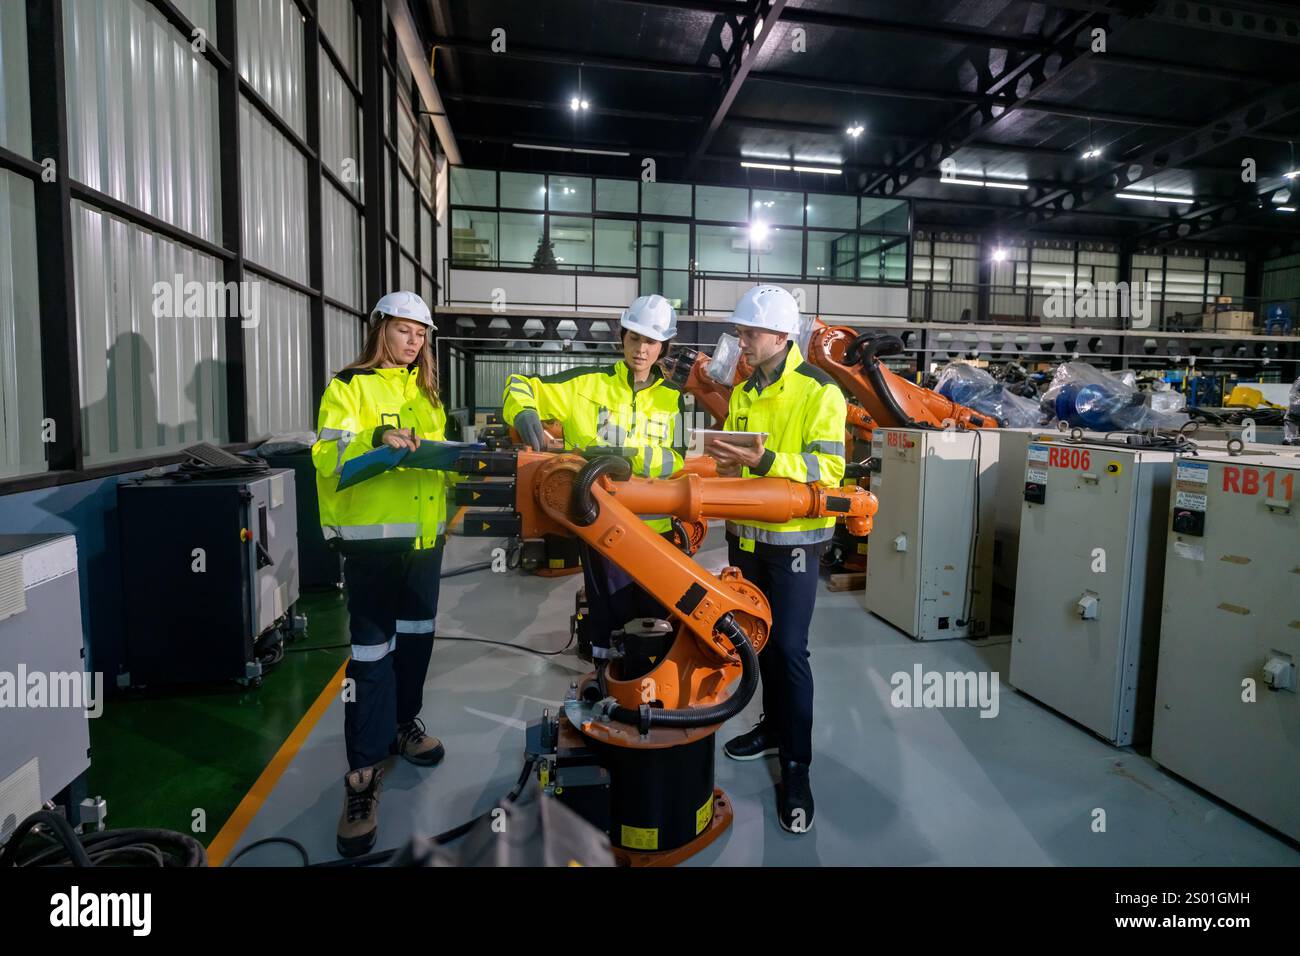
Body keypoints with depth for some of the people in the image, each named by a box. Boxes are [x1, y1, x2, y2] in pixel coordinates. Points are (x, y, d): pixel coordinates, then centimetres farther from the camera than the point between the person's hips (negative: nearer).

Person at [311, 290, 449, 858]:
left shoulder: (425, 391, 16)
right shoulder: (350, 387, -3)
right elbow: (328, 460, -15)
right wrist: (377, 440, -31)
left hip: (424, 534, 6)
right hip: (373, 536, -6)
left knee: (416, 636, 16)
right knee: (373, 651, -6)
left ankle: (401, 725, 37)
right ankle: (364, 773, 4)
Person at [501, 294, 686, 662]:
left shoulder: (671, 397, 7)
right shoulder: (588, 382, -1)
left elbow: (676, 462, -2)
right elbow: (520, 386, 2)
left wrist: (634, 456, -19)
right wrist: (525, 416, -19)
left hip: (654, 526, 3)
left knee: (659, 618, 14)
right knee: (611, 619, 4)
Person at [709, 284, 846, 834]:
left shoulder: (819, 392, -12)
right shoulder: (742, 392, 10)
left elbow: (829, 468, -20)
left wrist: (765, 461, -31)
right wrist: (725, 465, -3)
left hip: (793, 540, -7)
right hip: (746, 535, 7)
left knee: (789, 650, -4)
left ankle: (796, 768, 10)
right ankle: (774, 726, 36)